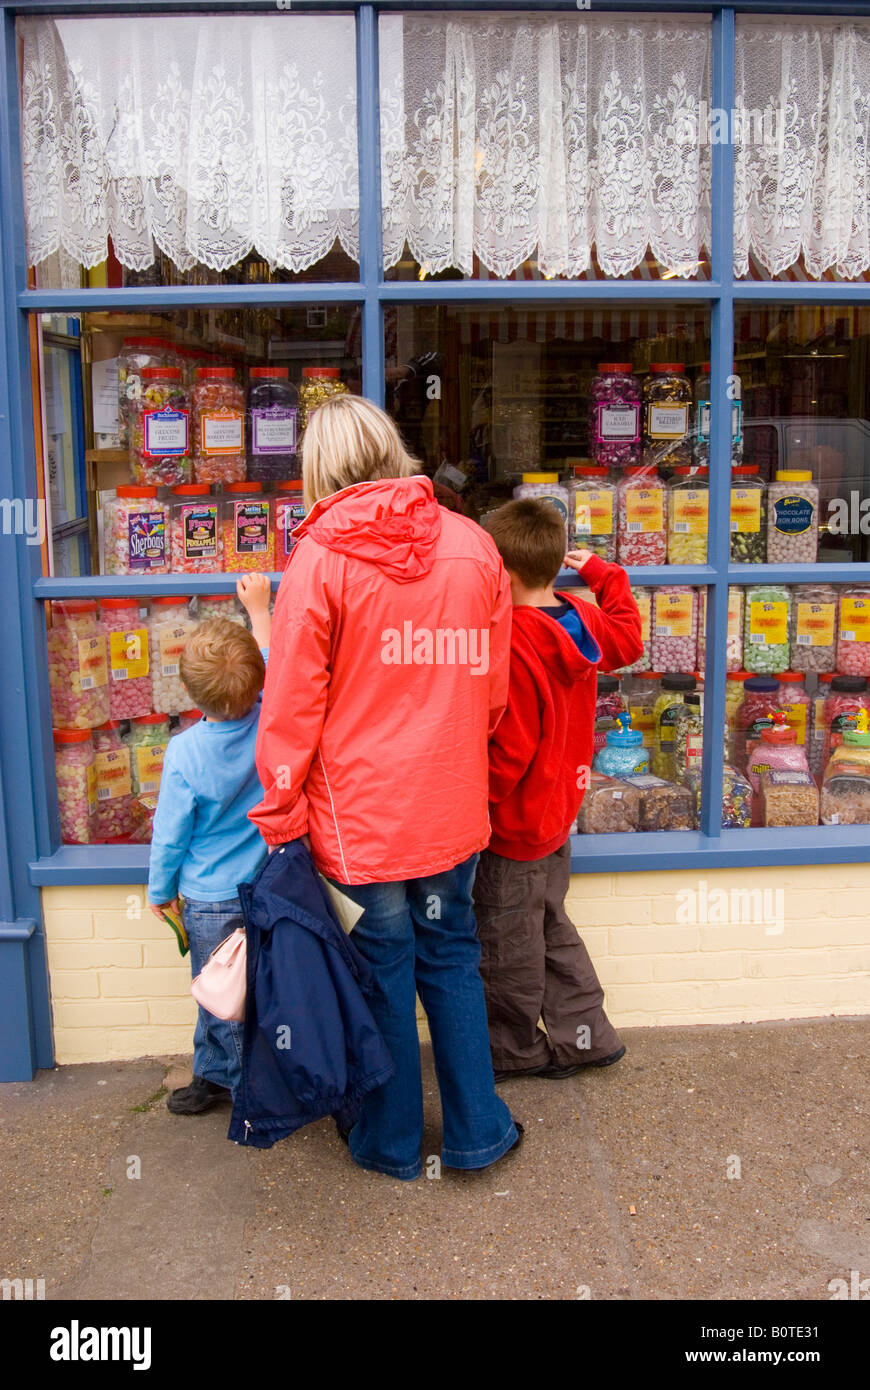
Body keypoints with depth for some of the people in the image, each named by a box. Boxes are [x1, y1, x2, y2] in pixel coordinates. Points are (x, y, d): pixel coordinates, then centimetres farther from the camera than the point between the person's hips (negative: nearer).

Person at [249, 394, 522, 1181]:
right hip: (453, 808, 3)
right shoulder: (474, 546, -2)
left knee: (384, 972, 12)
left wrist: (280, 812, 0)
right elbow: (493, 686, 6)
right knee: (452, 960, 18)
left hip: (360, 812, -3)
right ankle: (476, 1131, 31)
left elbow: (292, 706, -11)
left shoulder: (320, 561, -13)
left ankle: (391, 1141, 32)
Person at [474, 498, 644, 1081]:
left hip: (515, 822, -9)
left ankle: (515, 1049, 29)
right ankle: (585, 1033, 32)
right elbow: (628, 638, 22)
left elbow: (508, 749, -26)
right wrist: (603, 573, 28)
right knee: (551, 927, 24)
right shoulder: (581, 620, -2)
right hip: (558, 813, 9)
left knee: (508, 946, 11)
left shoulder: (514, 644, -27)